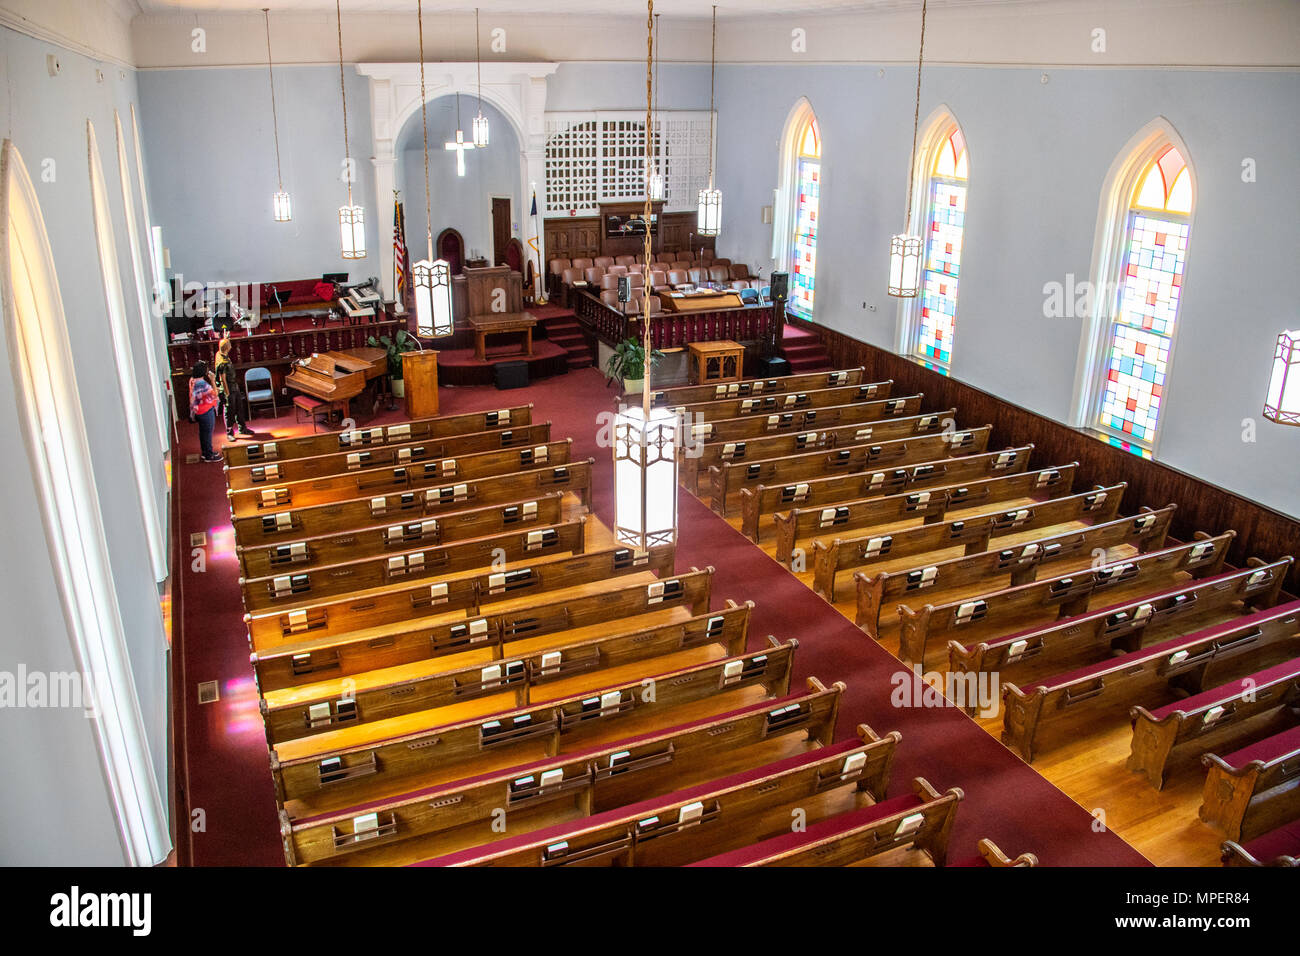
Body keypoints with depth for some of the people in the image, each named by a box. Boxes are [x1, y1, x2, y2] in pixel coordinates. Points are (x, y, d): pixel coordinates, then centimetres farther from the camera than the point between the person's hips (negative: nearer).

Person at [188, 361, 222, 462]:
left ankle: (205, 452, 35)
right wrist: (212, 380, -20)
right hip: (206, 411, -10)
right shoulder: (202, 383, -28)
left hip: (199, 411, 10)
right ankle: (209, 455, 11)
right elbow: (214, 393, -22)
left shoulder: (193, 380, 0)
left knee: (203, 431, 21)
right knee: (208, 432, 2)